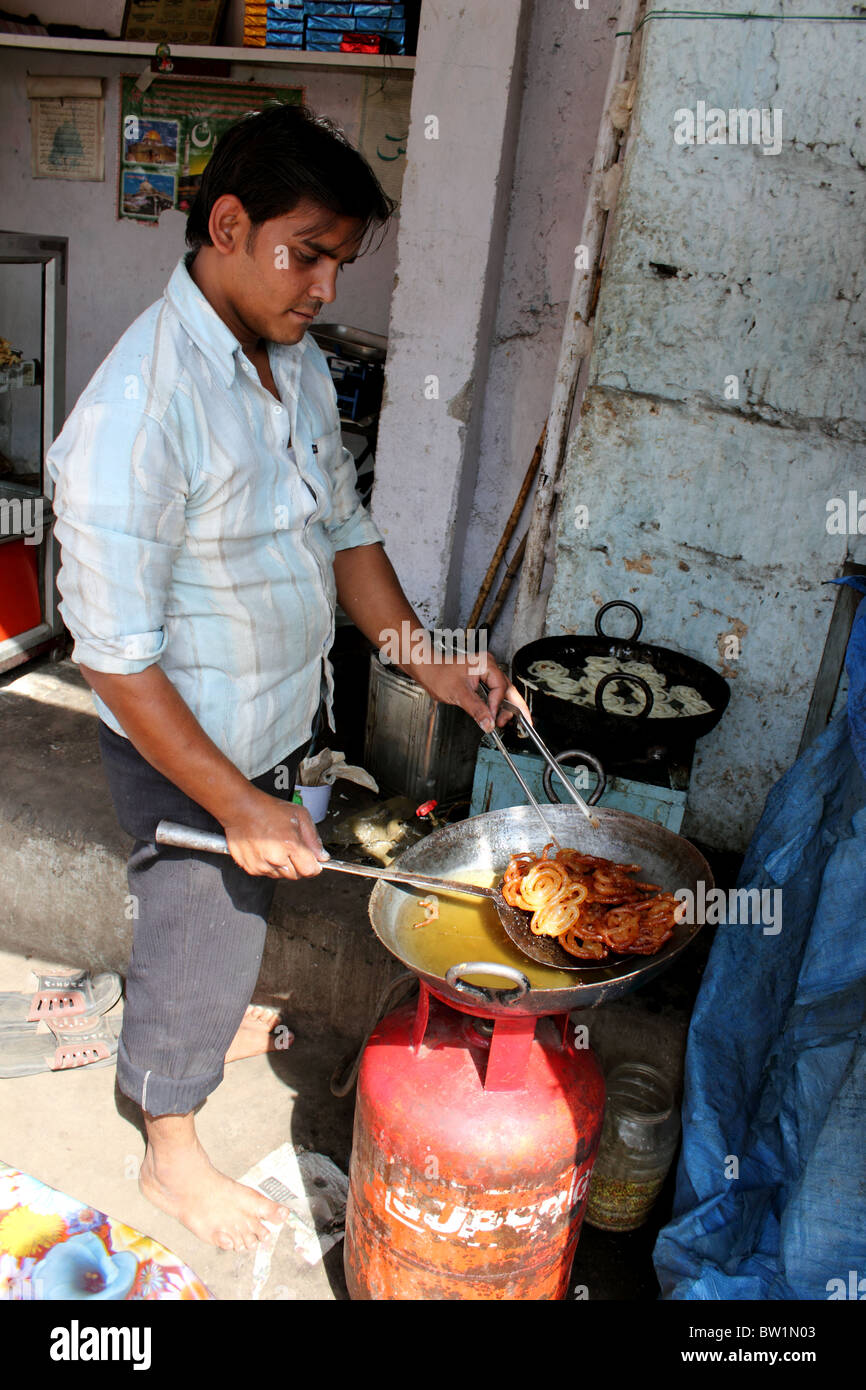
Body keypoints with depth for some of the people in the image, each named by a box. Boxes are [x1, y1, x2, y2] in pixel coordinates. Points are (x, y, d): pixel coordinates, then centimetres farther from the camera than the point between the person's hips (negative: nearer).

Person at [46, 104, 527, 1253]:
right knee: (200, 936, 12)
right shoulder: (136, 412, -29)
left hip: (283, 715, 7)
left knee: (237, 907, 28)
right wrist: (240, 806, -24)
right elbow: (118, 659, -27)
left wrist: (425, 659, -3)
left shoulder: (298, 362, -2)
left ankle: (201, 1017, 60)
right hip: (182, 746, -7)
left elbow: (342, 526, 8)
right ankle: (171, 1154, 39)